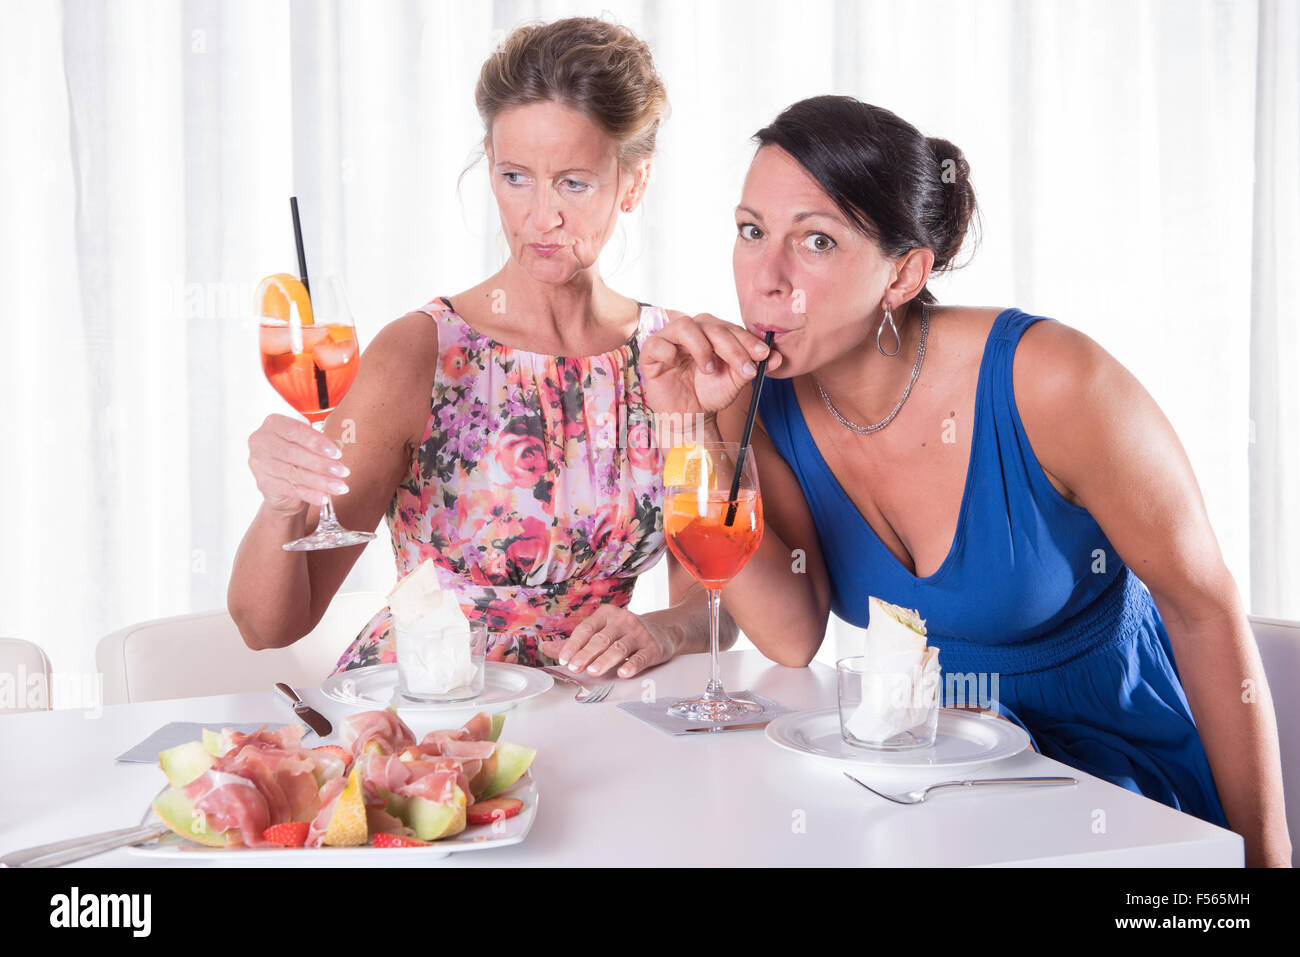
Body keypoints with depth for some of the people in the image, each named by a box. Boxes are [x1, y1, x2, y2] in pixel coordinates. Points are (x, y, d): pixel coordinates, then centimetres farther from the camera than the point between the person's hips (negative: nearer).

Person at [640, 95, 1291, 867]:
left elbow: (1207, 609, -13)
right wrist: (697, 430, -23)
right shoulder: (765, 404, -10)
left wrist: (1262, 852, -9)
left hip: (1127, 786, -3)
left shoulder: (1047, 383, -24)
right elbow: (794, 637, -13)